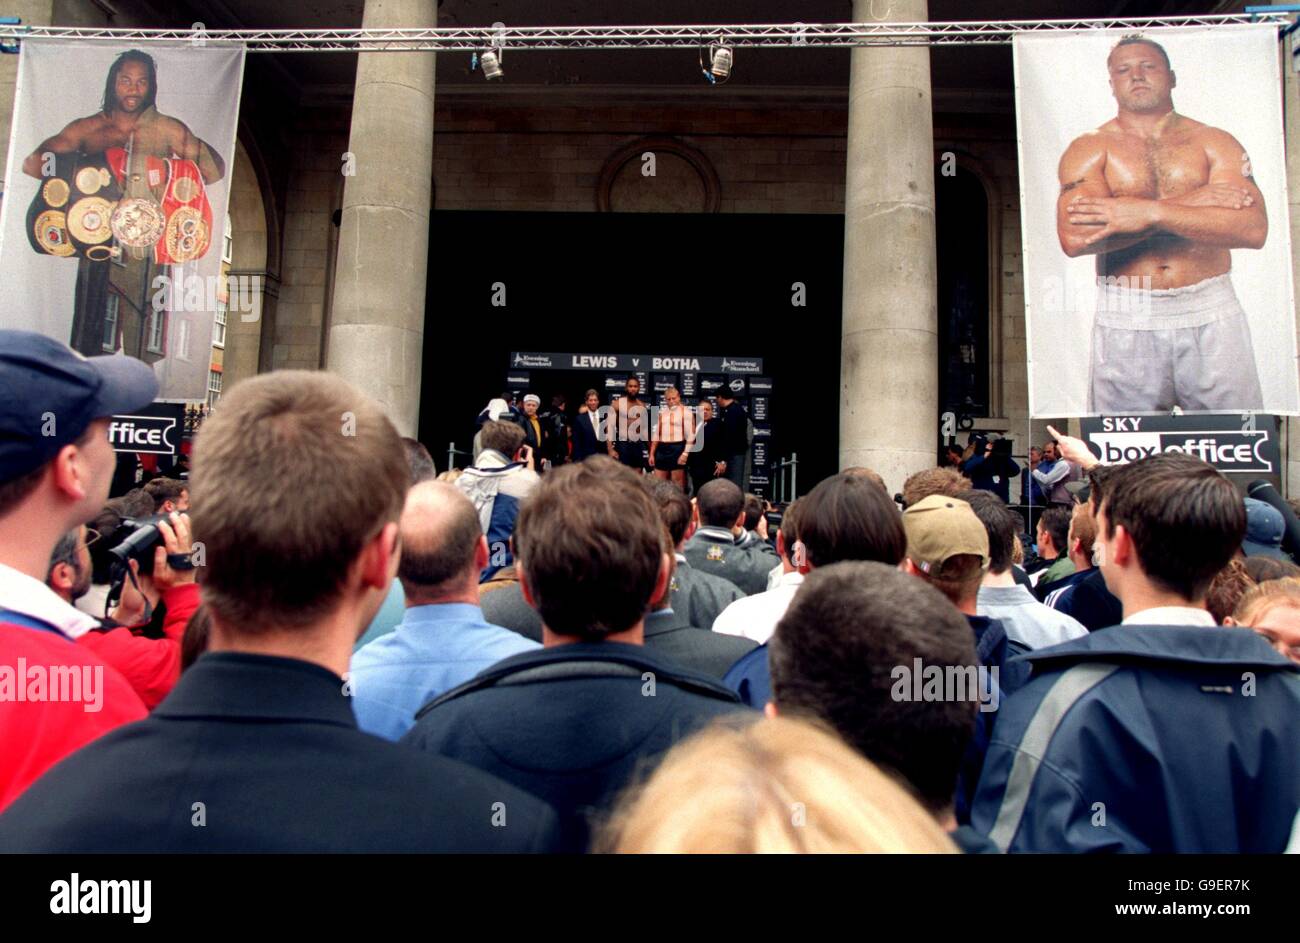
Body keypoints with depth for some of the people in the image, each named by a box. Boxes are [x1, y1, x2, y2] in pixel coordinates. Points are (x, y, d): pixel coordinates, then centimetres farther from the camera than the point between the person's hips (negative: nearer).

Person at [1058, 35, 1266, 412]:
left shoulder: (1215, 143, 8)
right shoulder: (1088, 149, 4)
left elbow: (1254, 229, -8)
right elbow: (1073, 238, -15)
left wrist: (1150, 212, -18)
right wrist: (1191, 202, -13)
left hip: (1212, 317, 1)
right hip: (1124, 323, -1)